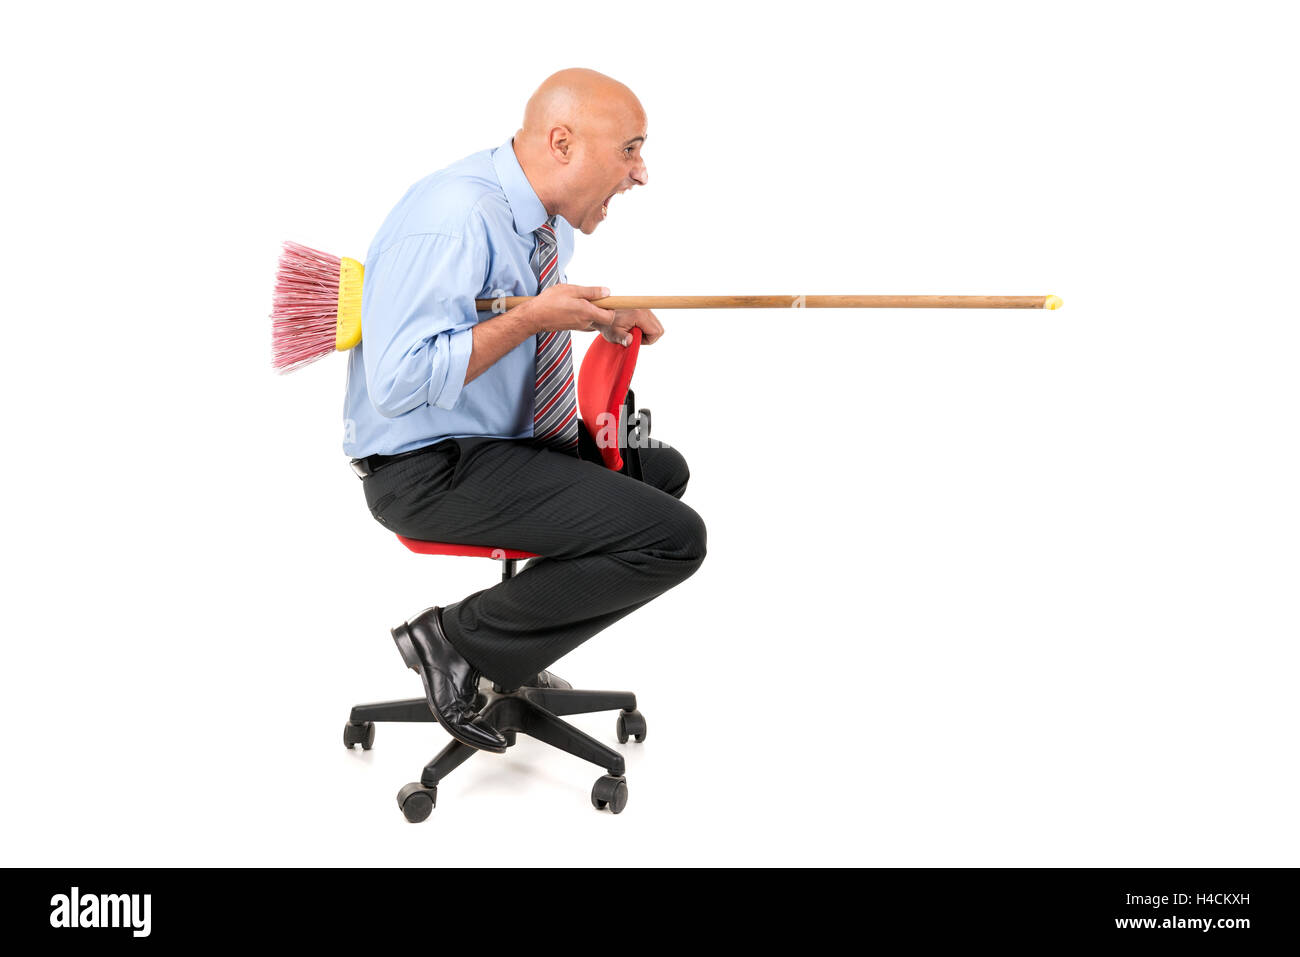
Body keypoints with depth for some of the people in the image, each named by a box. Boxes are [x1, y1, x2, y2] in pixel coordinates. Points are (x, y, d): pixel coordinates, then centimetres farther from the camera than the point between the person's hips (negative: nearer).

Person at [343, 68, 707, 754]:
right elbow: (400, 381, -30)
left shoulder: (551, 216, 5)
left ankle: (515, 651, 19)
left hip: (514, 437, 10)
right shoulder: (454, 218, -24)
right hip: (429, 470, -10)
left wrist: (603, 312, 8)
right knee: (675, 537, -17)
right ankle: (458, 640, -6)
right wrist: (535, 317, -25)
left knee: (662, 469, 23)